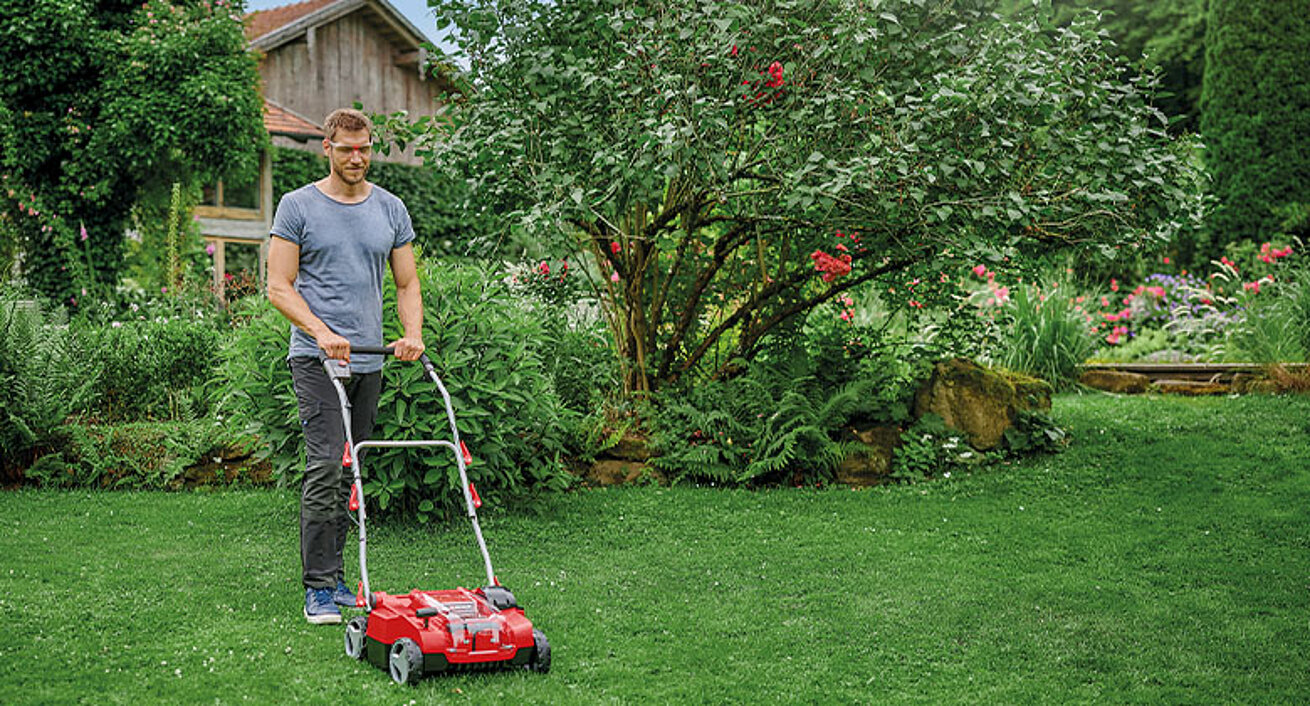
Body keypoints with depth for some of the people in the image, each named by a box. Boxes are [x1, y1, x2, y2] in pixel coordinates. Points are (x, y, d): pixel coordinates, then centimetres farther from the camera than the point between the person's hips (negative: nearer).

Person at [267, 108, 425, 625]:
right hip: (317, 360, -5)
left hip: (369, 363, 5)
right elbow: (279, 286, -5)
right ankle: (318, 588, -10)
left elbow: (407, 283, 13)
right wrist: (322, 333, -19)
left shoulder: (391, 210, 11)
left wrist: (412, 334, -6)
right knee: (326, 468, -14)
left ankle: (335, 578, 17)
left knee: (349, 475, 9)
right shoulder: (298, 207, -1)